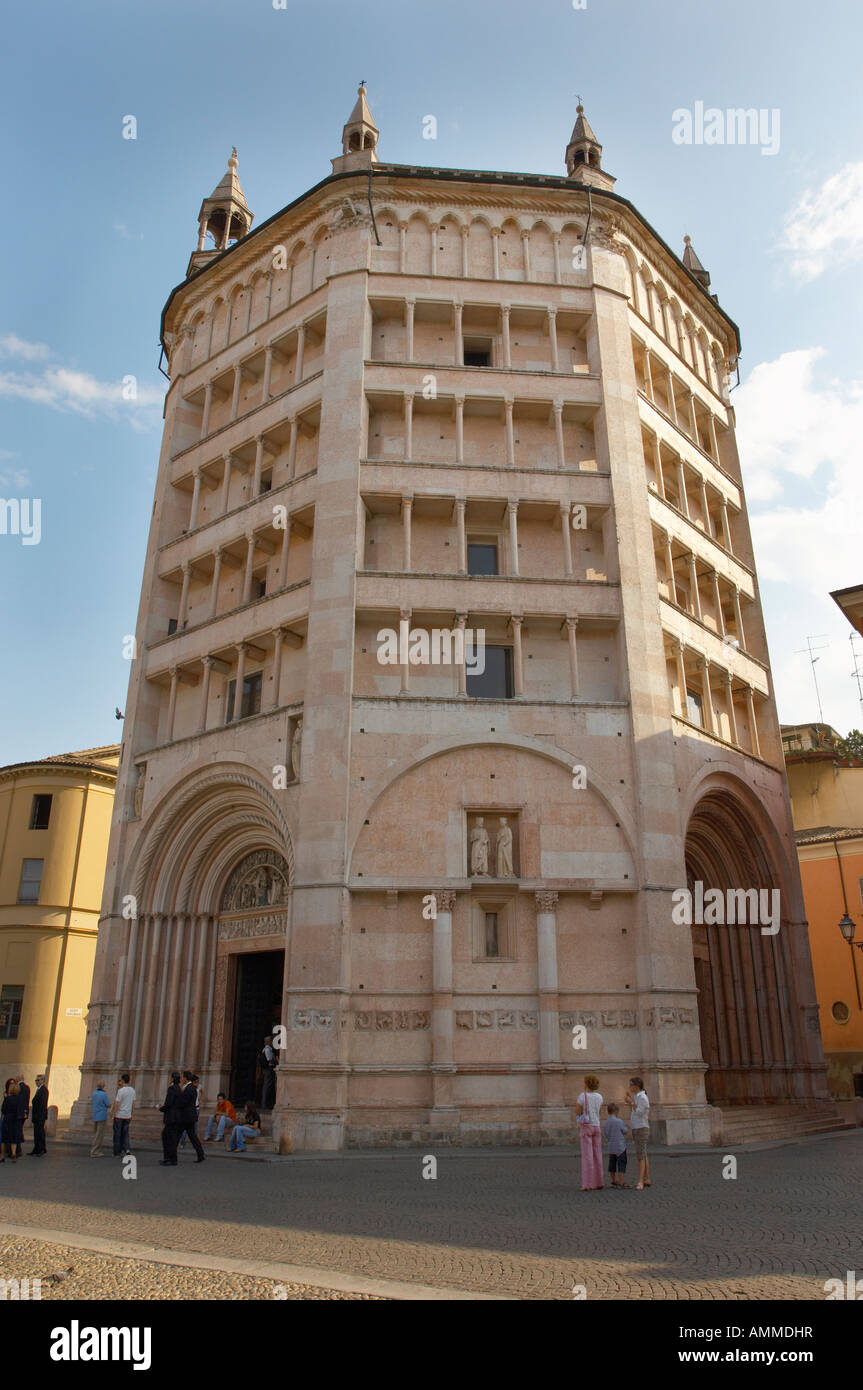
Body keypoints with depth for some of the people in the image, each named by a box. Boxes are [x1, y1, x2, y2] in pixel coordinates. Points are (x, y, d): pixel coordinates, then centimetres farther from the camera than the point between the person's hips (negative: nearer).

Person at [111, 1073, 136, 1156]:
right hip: (127, 1116, 5)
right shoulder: (132, 1090, 5)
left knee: (117, 1134, 7)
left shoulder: (121, 1091, -16)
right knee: (125, 1133, 15)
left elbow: (117, 1104, -19)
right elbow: (133, 1103, 10)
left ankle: (117, 1153, 12)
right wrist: (131, 1114, 19)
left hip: (119, 1115, -5)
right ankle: (126, 1148, -5)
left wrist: (113, 1114, -10)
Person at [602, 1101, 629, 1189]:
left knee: (612, 1165, 14)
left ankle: (614, 1182, 24)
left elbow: (606, 1135, 10)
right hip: (620, 1147, -6)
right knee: (621, 1164, -2)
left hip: (611, 1148, 6)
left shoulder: (605, 1123, 4)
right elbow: (625, 1131, -1)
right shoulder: (619, 1121, -13)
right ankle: (621, 1183, -5)